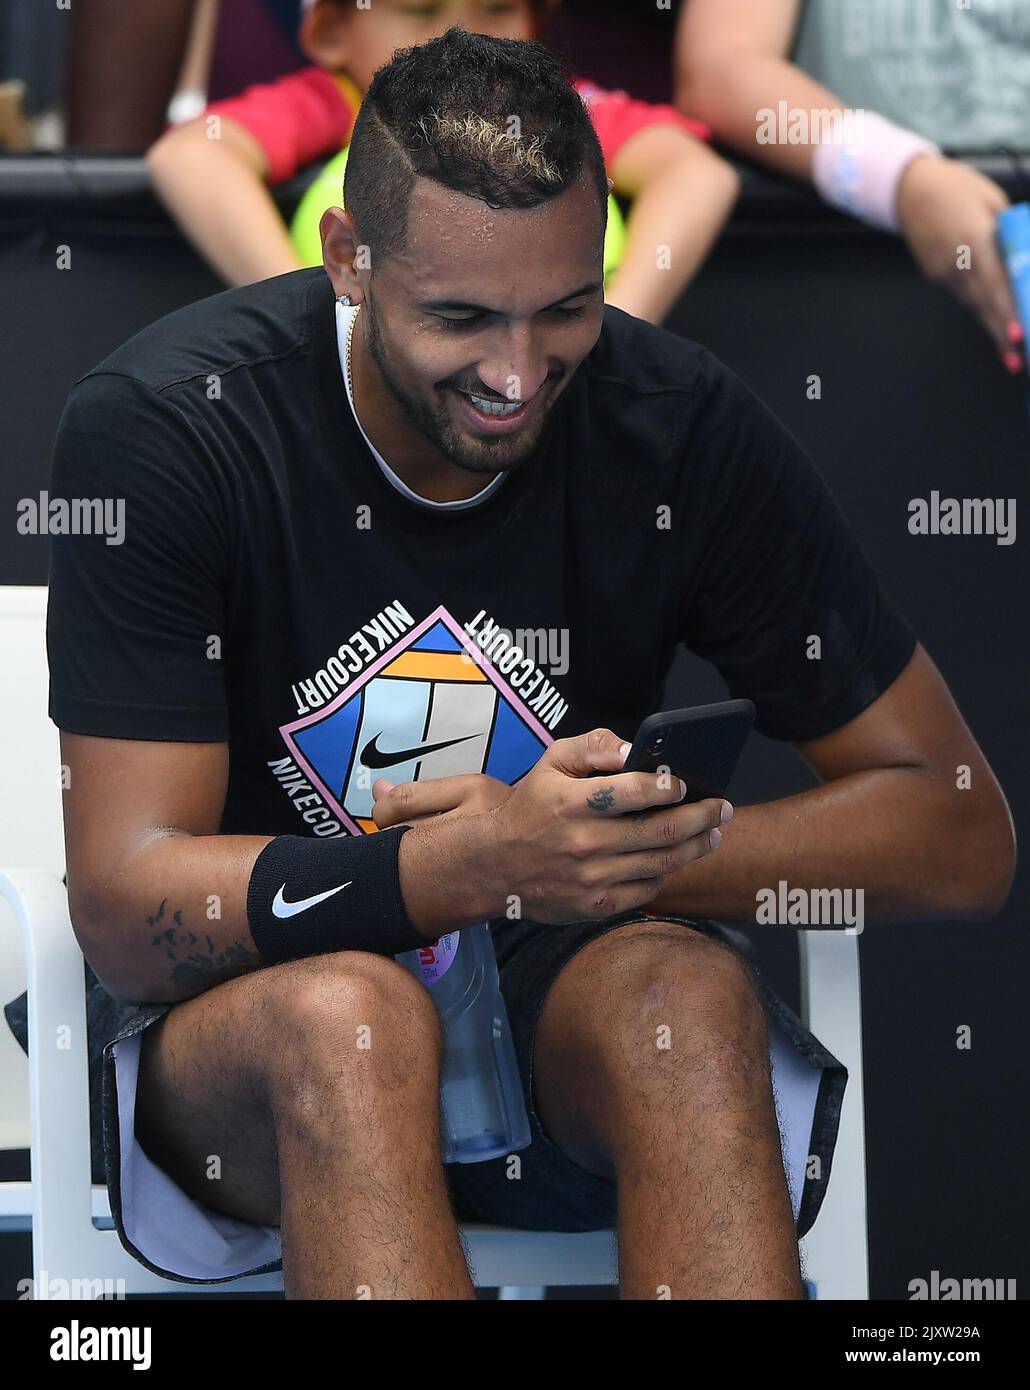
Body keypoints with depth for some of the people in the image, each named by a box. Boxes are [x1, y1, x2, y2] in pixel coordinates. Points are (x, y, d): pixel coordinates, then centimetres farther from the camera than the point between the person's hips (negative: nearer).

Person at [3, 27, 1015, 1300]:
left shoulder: (680, 426, -9)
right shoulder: (161, 425, -15)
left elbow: (960, 840, -6)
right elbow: (125, 912, -19)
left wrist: (613, 855, -21)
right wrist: (472, 864, -36)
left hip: (565, 994, 2)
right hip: (245, 1002, -2)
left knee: (692, 993, -32)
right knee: (343, 1014, -36)